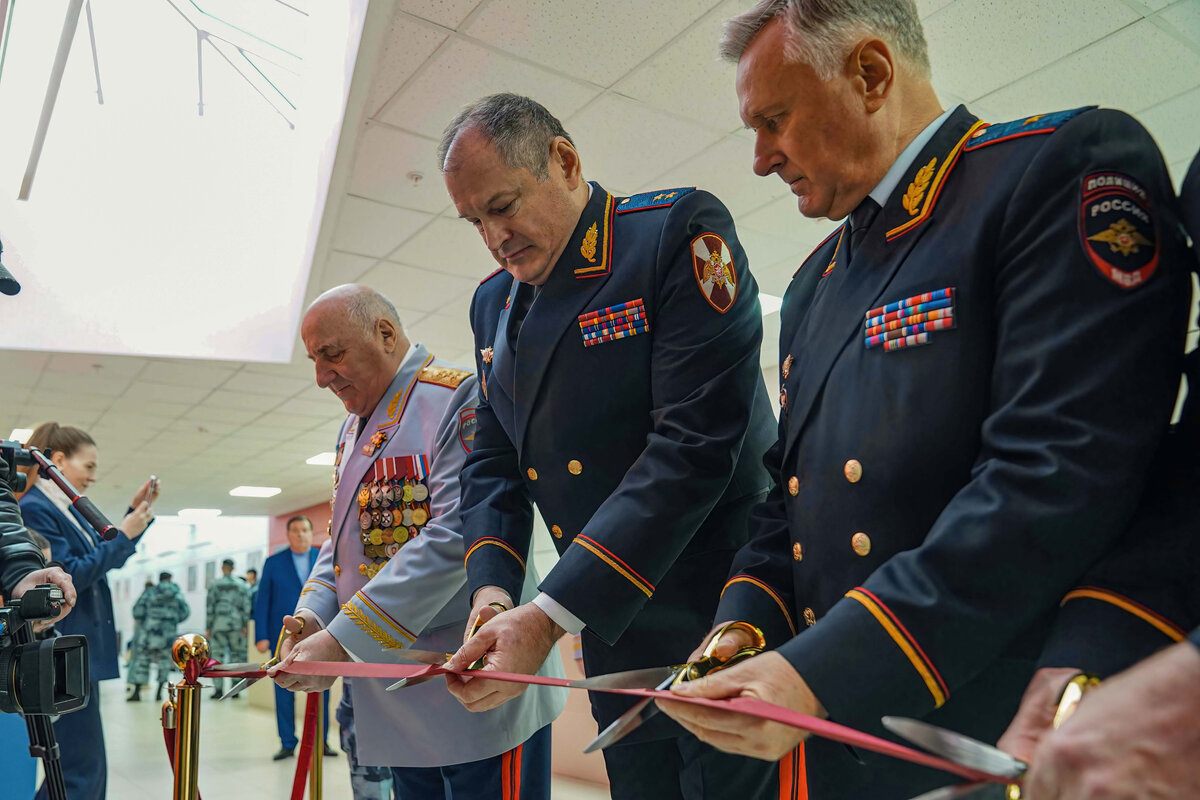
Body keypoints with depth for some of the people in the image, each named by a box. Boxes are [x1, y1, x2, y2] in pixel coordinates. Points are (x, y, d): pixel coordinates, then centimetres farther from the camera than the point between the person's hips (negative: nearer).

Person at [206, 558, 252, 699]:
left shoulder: (215, 584, 2)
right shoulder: (241, 585, 6)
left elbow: (209, 606, 1)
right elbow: (246, 605, 0)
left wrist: (208, 628, 5)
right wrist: (246, 625, 2)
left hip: (219, 625, -1)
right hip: (236, 625, 1)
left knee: (217, 655, 2)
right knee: (236, 655, 7)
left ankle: (218, 689, -3)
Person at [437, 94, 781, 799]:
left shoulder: (680, 232, -13)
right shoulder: (495, 304, 9)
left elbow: (694, 444, -23)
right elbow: (492, 462, 12)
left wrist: (550, 617, -25)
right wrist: (493, 587, -8)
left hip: (722, 631, -6)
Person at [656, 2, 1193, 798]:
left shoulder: (1066, 167, -11)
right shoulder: (814, 283, 12)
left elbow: (1063, 475, -23)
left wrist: (825, 675, -24)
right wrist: (745, 621, -3)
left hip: (1008, 735, -7)